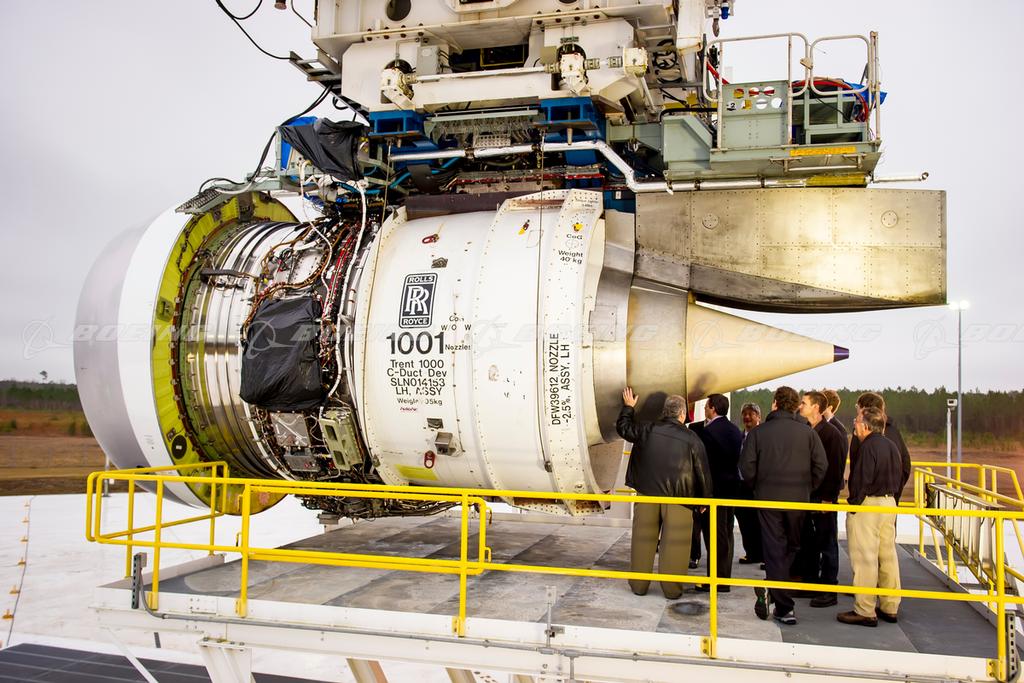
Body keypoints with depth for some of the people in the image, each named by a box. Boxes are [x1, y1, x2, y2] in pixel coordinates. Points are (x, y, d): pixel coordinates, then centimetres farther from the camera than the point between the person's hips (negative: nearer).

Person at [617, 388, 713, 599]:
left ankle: (638, 584, 19)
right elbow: (703, 473, 0)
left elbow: (623, 428, 15)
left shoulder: (648, 430, -2)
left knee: (643, 540, 11)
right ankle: (671, 588, 9)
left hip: (647, 494, 2)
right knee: (674, 543, 5)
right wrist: (705, 499, 13)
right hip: (678, 498, -2)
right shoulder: (692, 439, -5)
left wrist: (628, 407, 30)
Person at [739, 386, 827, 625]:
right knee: (792, 547, 15)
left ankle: (784, 608, -3)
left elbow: (746, 466, -6)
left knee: (774, 550, 3)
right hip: (799, 499, 1)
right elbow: (821, 465, -4)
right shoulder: (808, 433, -1)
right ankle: (772, 590, 9)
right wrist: (808, 489, 10)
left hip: (768, 498, 0)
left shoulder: (758, 432, -3)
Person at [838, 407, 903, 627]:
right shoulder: (892, 446, 12)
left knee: (865, 559, -4)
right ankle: (890, 608, 21)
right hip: (889, 503, 9)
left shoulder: (869, 446, -15)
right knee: (888, 555, 13)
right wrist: (890, 495, 17)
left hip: (867, 504, -9)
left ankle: (865, 612, 0)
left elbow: (863, 479, -19)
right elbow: (899, 477, 16)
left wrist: (854, 503, -10)